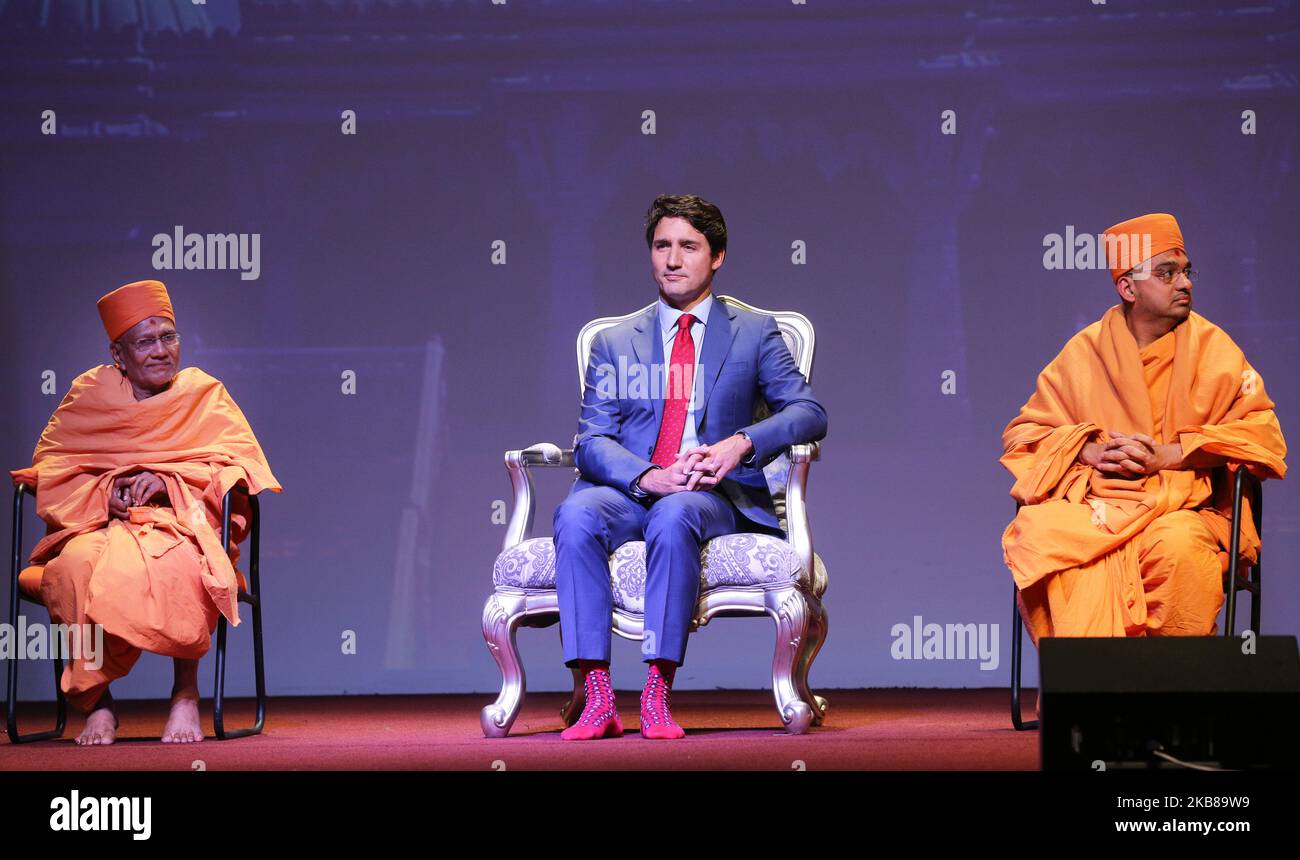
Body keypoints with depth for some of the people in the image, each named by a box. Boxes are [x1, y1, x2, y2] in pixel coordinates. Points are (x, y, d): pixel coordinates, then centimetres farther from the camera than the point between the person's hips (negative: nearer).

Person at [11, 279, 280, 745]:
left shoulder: (203, 393, 10)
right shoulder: (90, 393, 12)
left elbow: (241, 463, 0)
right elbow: (50, 464, 10)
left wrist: (168, 481, -14)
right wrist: (102, 492, -11)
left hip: (179, 524, -1)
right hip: (100, 525, 1)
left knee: (178, 570, -39)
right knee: (79, 566, -36)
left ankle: (186, 693, -18)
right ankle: (96, 703, -26)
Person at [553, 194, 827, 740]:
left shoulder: (755, 333, 13)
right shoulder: (614, 342, 16)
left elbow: (808, 413, 1)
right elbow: (594, 441, 4)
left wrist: (741, 443, -18)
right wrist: (650, 477, -17)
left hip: (715, 495, -2)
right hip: (629, 491, 2)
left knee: (674, 517, -38)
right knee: (576, 515, -32)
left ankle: (657, 695, -35)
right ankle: (597, 700, -34)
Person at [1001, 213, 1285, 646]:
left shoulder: (1212, 347, 6)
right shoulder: (1085, 350, 10)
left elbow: (1262, 433, 0)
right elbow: (1024, 432, 12)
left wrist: (1169, 455, -11)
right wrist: (1092, 452, -8)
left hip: (1183, 506, -1)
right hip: (1091, 502, 1)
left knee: (1180, 546, -38)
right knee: (1038, 535, -32)